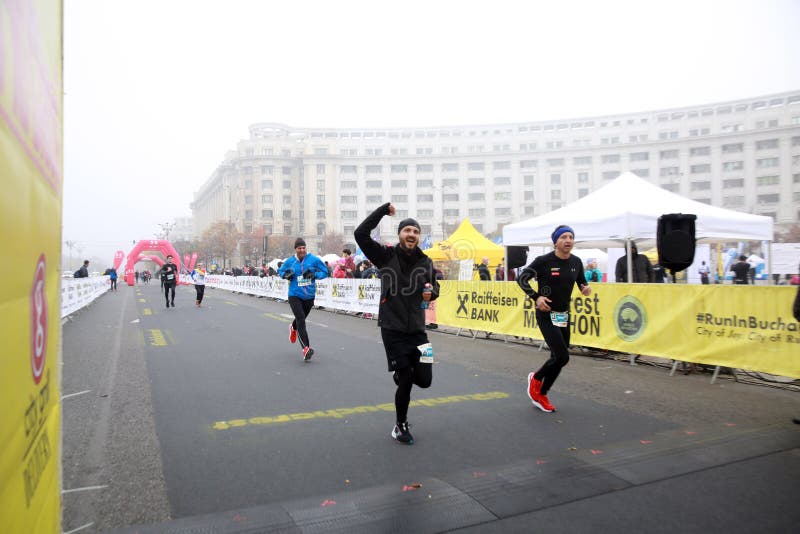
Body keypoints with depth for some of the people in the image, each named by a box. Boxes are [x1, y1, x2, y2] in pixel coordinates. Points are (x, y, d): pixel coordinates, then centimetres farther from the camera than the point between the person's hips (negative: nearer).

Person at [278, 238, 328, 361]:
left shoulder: (314, 260, -6)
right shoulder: (289, 261, -1)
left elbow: (325, 272, 0)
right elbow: (280, 271, 14)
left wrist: (314, 274, -18)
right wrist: (286, 275, -9)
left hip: (309, 296, 2)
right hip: (295, 295, -2)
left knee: (301, 319, 21)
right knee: (301, 320, -17)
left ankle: (293, 328, 59)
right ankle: (306, 348, -19)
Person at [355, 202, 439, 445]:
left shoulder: (425, 262, 5)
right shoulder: (386, 256, -4)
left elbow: (434, 286, 21)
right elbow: (361, 234, -13)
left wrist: (431, 292, -4)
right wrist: (384, 209, -14)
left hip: (417, 329, 4)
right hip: (392, 329, -4)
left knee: (424, 380, 2)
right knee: (405, 380, -1)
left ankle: (402, 373, 39)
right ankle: (400, 425, 23)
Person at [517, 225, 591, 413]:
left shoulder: (576, 262, 1)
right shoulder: (544, 261, -15)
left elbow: (582, 282, 17)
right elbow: (521, 279, -8)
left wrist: (585, 289, -7)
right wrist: (536, 297, -20)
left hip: (564, 315, 6)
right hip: (546, 315, -6)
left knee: (558, 358, 10)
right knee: (562, 356, -13)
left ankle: (541, 395, 28)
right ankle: (536, 378, 17)